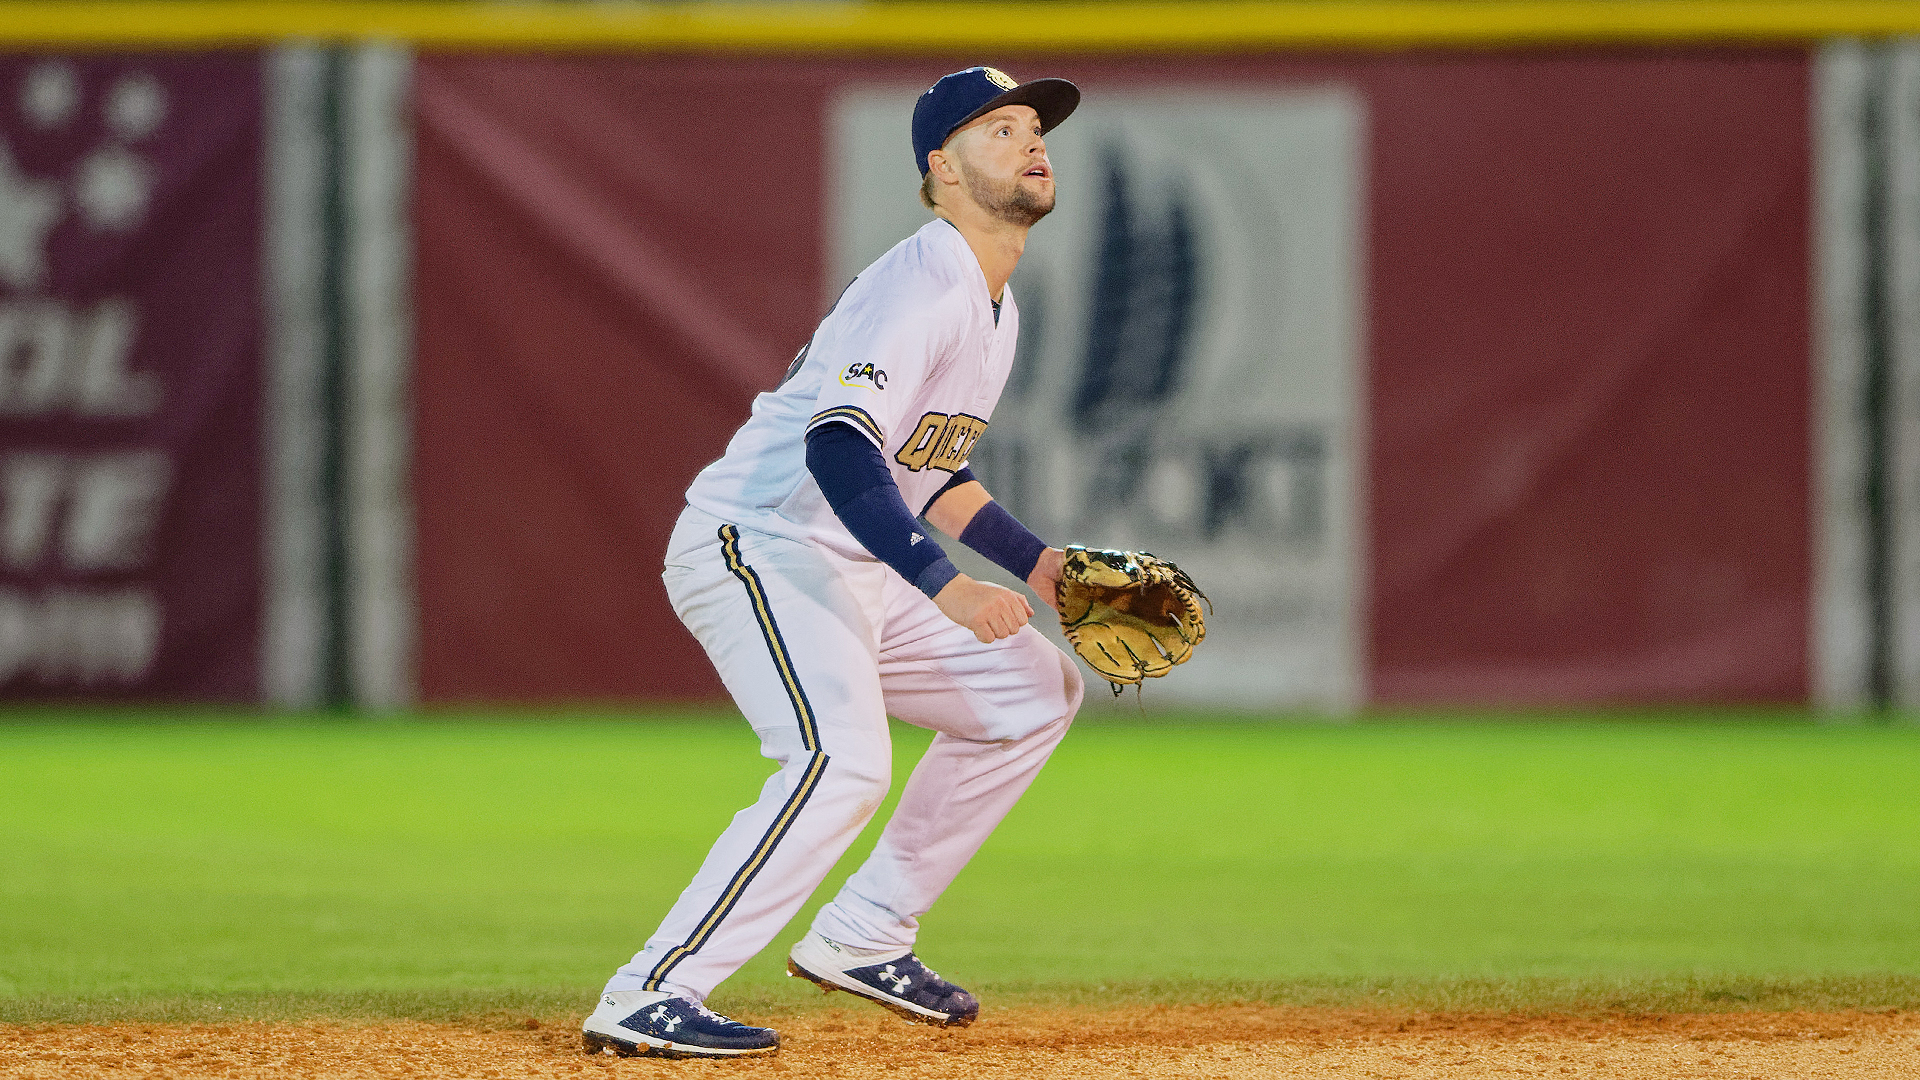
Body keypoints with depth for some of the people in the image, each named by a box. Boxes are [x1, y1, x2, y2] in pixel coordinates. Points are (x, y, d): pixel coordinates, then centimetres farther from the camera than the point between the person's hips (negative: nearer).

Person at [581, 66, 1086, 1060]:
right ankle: (649, 998, -27)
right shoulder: (921, 286, -18)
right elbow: (839, 447, -33)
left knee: (1035, 692, 13)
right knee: (842, 761, -29)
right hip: (754, 554, -10)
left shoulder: (994, 304, 15)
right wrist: (944, 585, -41)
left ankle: (861, 939, 14)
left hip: (853, 569, 10)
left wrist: (1034, 561, 16)